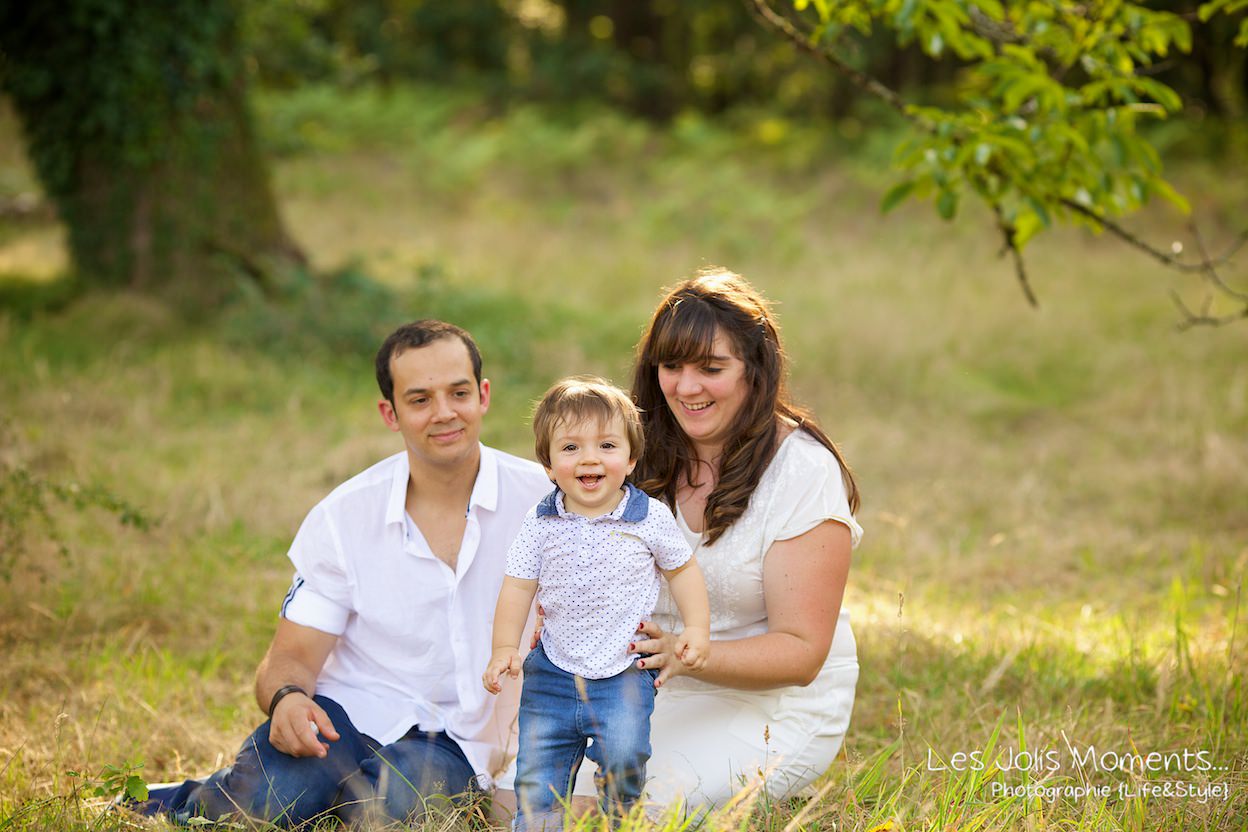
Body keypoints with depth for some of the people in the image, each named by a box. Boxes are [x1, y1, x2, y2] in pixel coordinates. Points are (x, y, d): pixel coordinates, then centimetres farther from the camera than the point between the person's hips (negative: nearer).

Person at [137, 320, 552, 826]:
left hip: (451, 741, 0)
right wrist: (287, 697, -27)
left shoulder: (539, 497, -4)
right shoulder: (343, 516, -3)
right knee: (265, 802, -30)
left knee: (394, 809, -33)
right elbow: (291, 657, -3)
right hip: (345, 711, 0)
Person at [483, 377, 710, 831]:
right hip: (552, 673, 2)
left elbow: (682, 570, 8)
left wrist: (696, 628, -2)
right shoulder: (540, 525, -3)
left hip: (624, 672, -2)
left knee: (622, 759, -15)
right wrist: (505, 647, -6)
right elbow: (518, 587, 3)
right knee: (536, 775, 4)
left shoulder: (650, 518, -6)